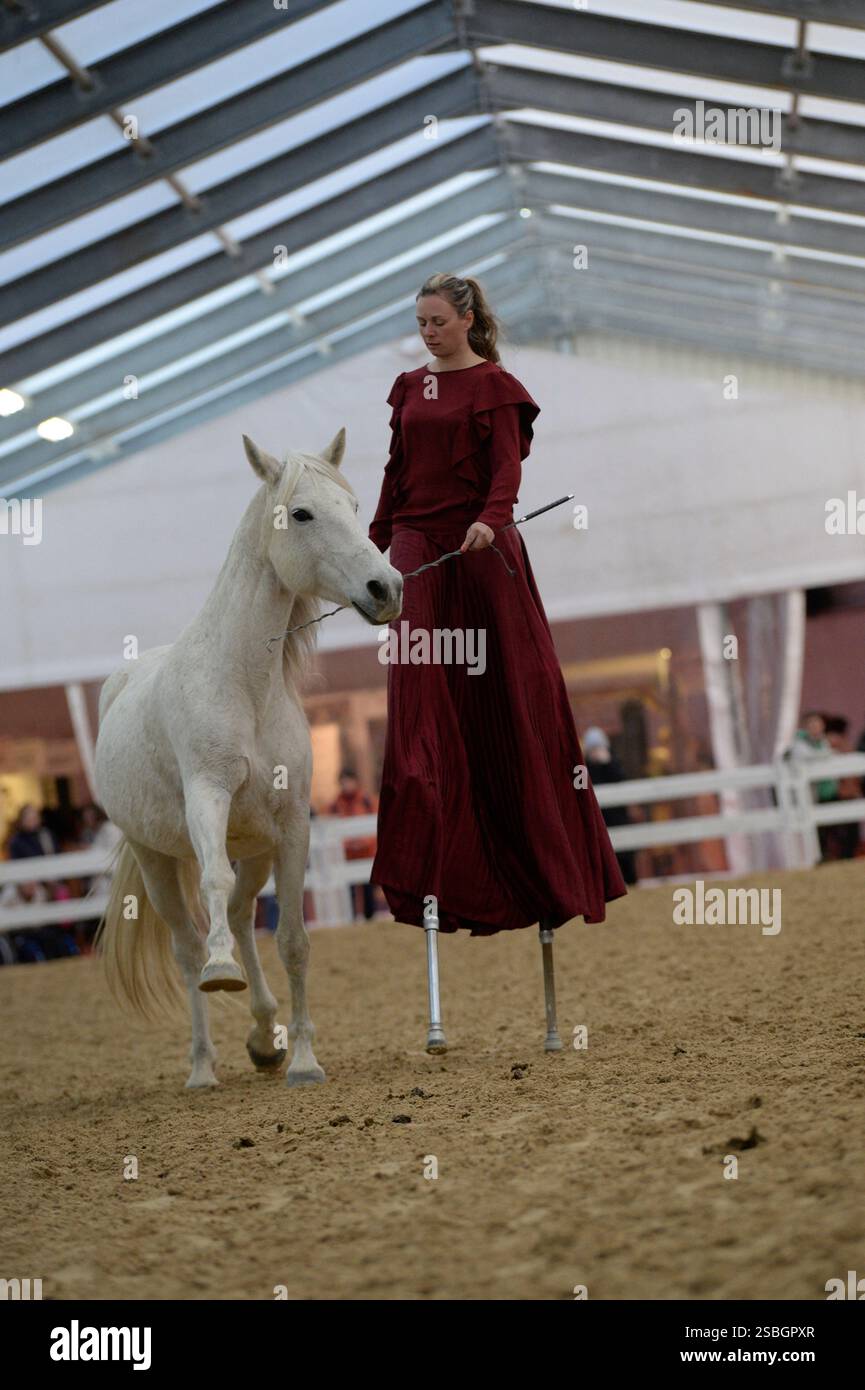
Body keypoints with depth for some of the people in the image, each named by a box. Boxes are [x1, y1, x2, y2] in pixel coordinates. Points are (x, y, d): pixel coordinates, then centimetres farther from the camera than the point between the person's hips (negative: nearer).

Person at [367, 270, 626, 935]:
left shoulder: (495, 386, -1)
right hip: (419, 545, 4)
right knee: (424, 697, -6)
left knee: (507, 690, 1)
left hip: (480, 545, -4)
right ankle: (433, 868, -7)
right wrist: (375, 542, 15)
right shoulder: (410, 387, 14)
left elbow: (507, 465, -12)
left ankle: (546, 859, 14)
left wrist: (490, 519, -30)